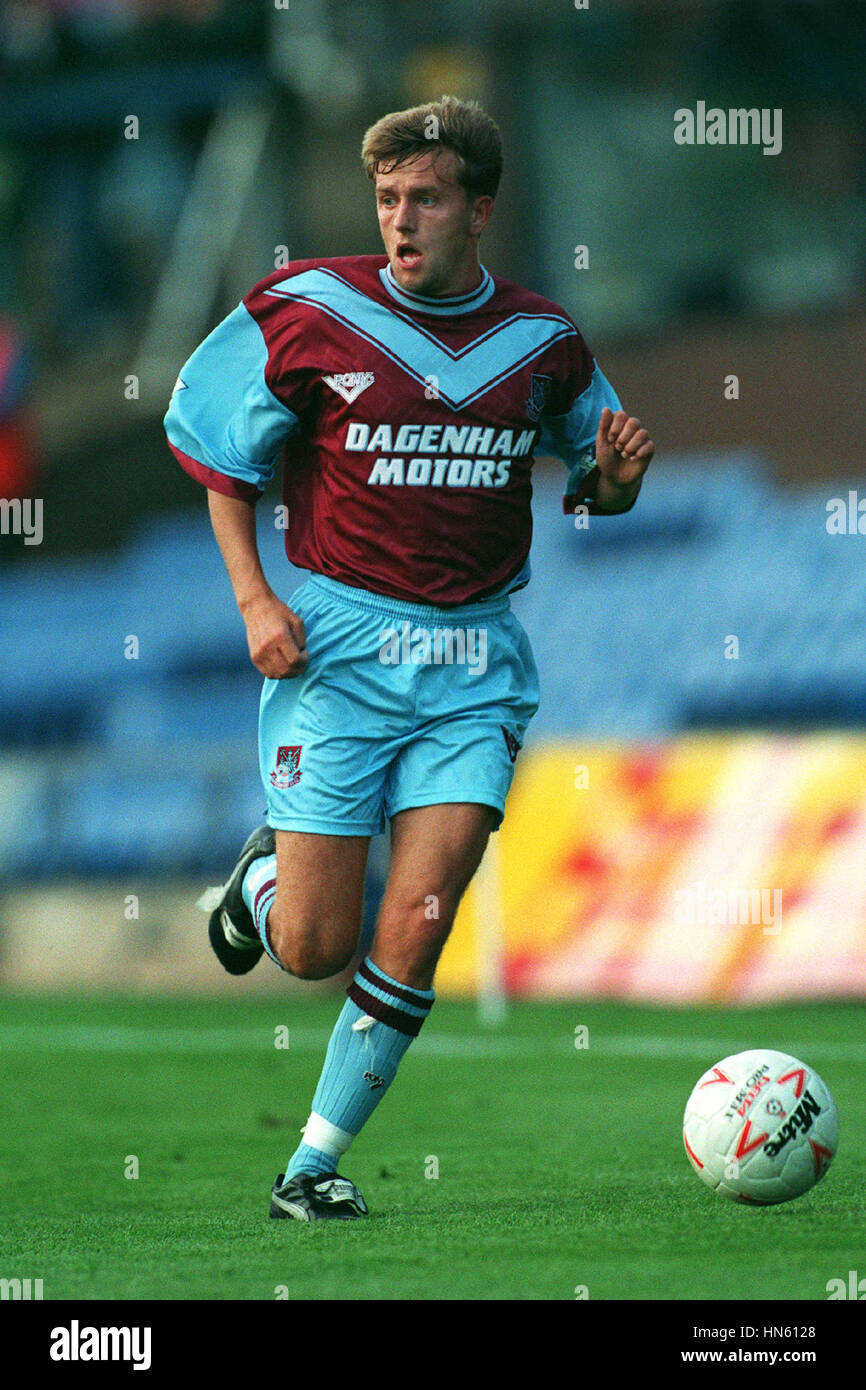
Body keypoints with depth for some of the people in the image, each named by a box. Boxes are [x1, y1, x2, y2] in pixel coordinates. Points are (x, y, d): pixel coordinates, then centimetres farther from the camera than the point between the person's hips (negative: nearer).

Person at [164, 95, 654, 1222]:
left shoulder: (541, 341, 4)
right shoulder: (307, 313, -4)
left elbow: (592, 482, 19)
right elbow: (217, 453, 6)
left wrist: (616, 477, -5)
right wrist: (253, 598, -5)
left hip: (477, 668, 2)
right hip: (339, 649, -1)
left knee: (412, 936, -10)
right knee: (313, 951, -3)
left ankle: (315, 1164, 5)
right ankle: (266, 874, 34)